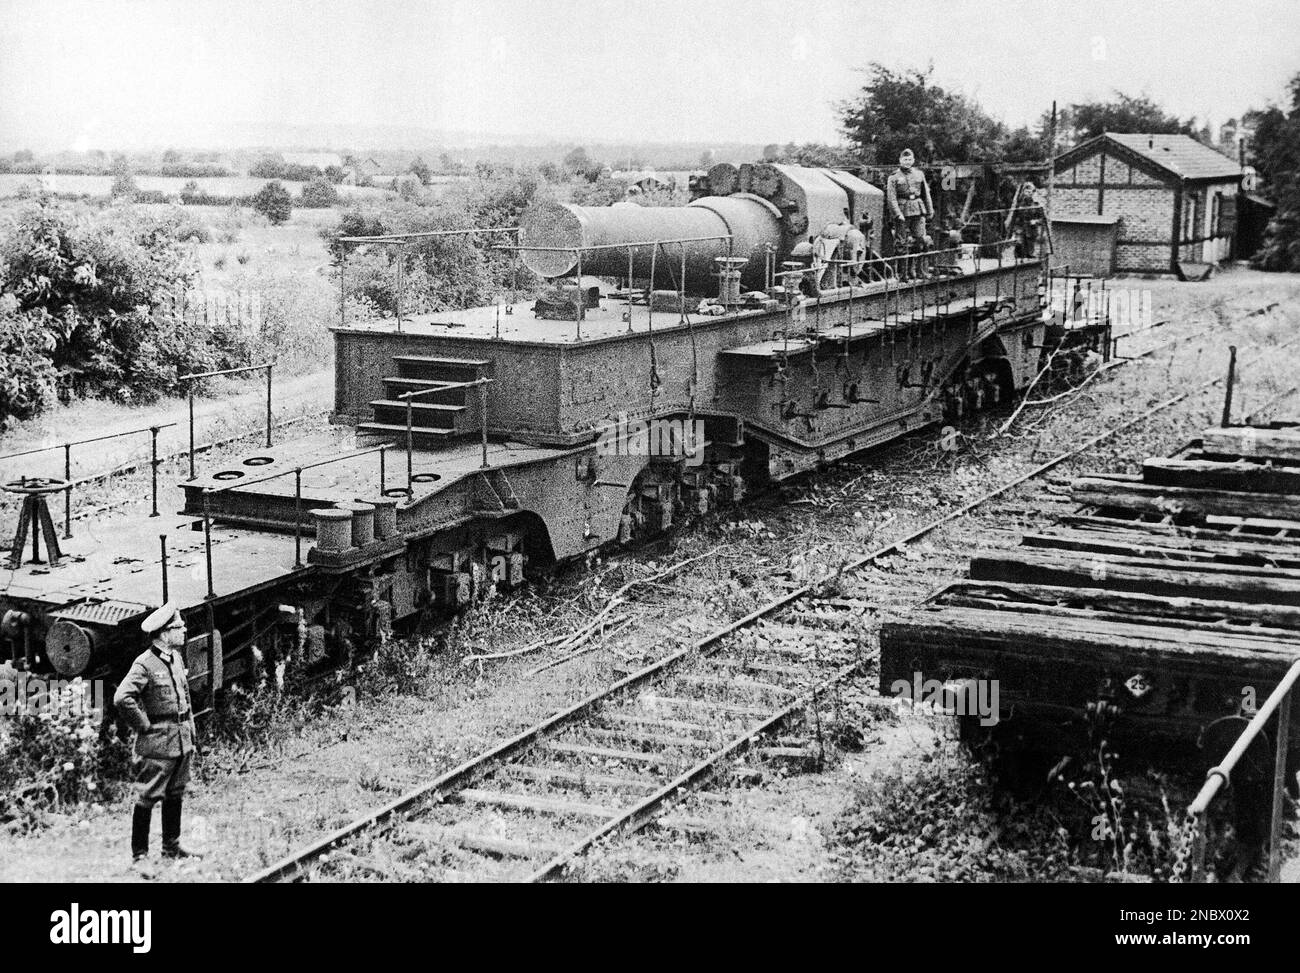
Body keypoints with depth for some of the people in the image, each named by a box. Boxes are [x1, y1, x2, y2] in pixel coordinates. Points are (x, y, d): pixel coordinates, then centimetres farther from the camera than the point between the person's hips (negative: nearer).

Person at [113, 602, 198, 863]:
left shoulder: (177, 658, 11)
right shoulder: (144, 664, -16)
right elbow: (122, 698, -25)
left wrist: (190, 731, 18)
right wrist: (144, 726, -17)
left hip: (181, 741, 8)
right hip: (157, 743, -8)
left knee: (175, 795, 15)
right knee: (147, 798, -2)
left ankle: (172, 847, 26)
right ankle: (139, 854, 5)